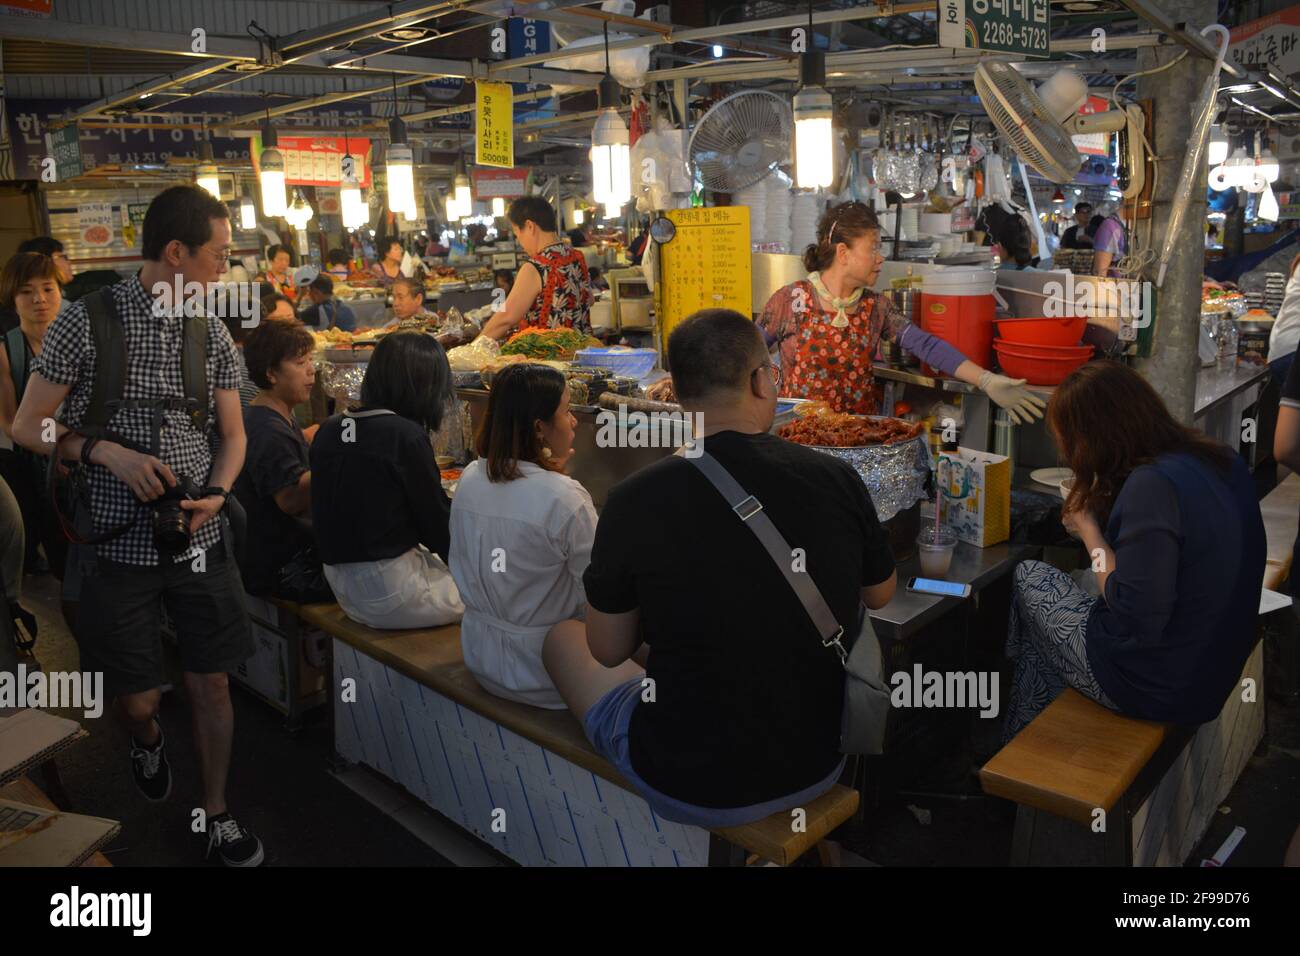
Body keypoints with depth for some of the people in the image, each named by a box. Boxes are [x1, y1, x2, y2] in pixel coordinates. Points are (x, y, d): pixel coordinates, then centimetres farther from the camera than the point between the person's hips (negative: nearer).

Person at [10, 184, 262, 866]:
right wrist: (108, 452, -19)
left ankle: (215, 813, 26)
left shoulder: (212, 334, 4)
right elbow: (28, 427, -3)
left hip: (199, 541, 3)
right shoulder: (86, 321, -7)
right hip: (120, 543, -2)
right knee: (136, 698, 9)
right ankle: (146, 737, 46)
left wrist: (216, 494, -8)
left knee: (211, 683, 7)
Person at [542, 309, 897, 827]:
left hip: (692, 786, -3)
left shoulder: (635, 500, -22)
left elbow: (608, 650, -7)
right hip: (819, 766, 4)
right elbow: (880, 594, 7)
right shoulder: (839, 479, -13)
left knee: (562, 636, 21)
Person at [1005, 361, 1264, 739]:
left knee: (1028, 577, 10)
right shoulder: (1222, 460, 0)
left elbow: (1136, 620, -28)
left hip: (1158, 686, -8)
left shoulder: (1152, 484, -29)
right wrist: (1099, 516, 3)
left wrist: (1089, 529, -15)